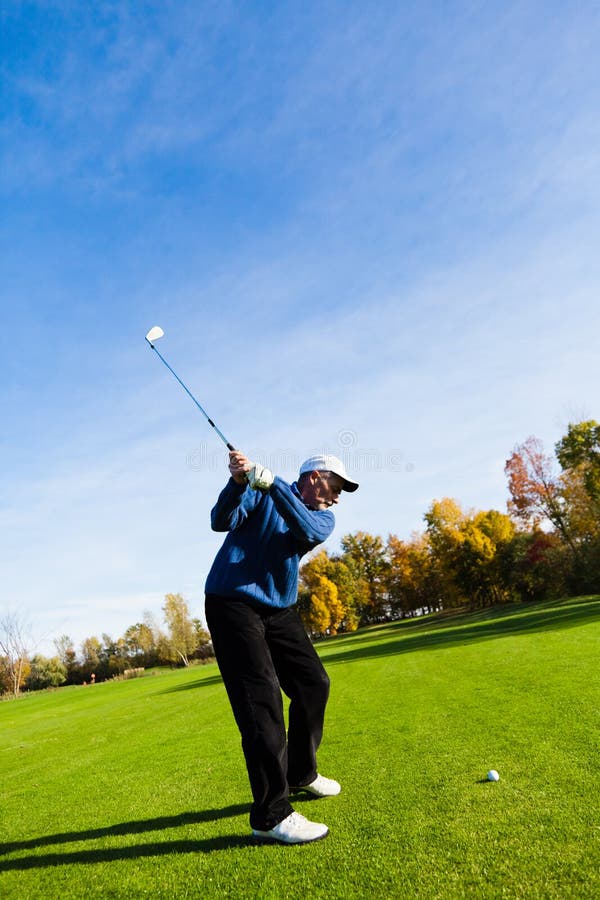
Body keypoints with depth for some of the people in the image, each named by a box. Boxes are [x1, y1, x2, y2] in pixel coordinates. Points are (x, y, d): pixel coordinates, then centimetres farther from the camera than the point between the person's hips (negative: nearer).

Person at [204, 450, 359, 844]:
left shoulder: (324, 516, 7)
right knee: (261, 700, -13)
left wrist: (271, 483, -30)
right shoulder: (258, 491, -3)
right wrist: (238, 482, -34)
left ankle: (301, 772, 31)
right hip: (232, 602, -6)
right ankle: (270, 813, -5)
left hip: (279, 608, 7)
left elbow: (307, 530, -17)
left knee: (314, 684, 10)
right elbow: (221, 521, -16)